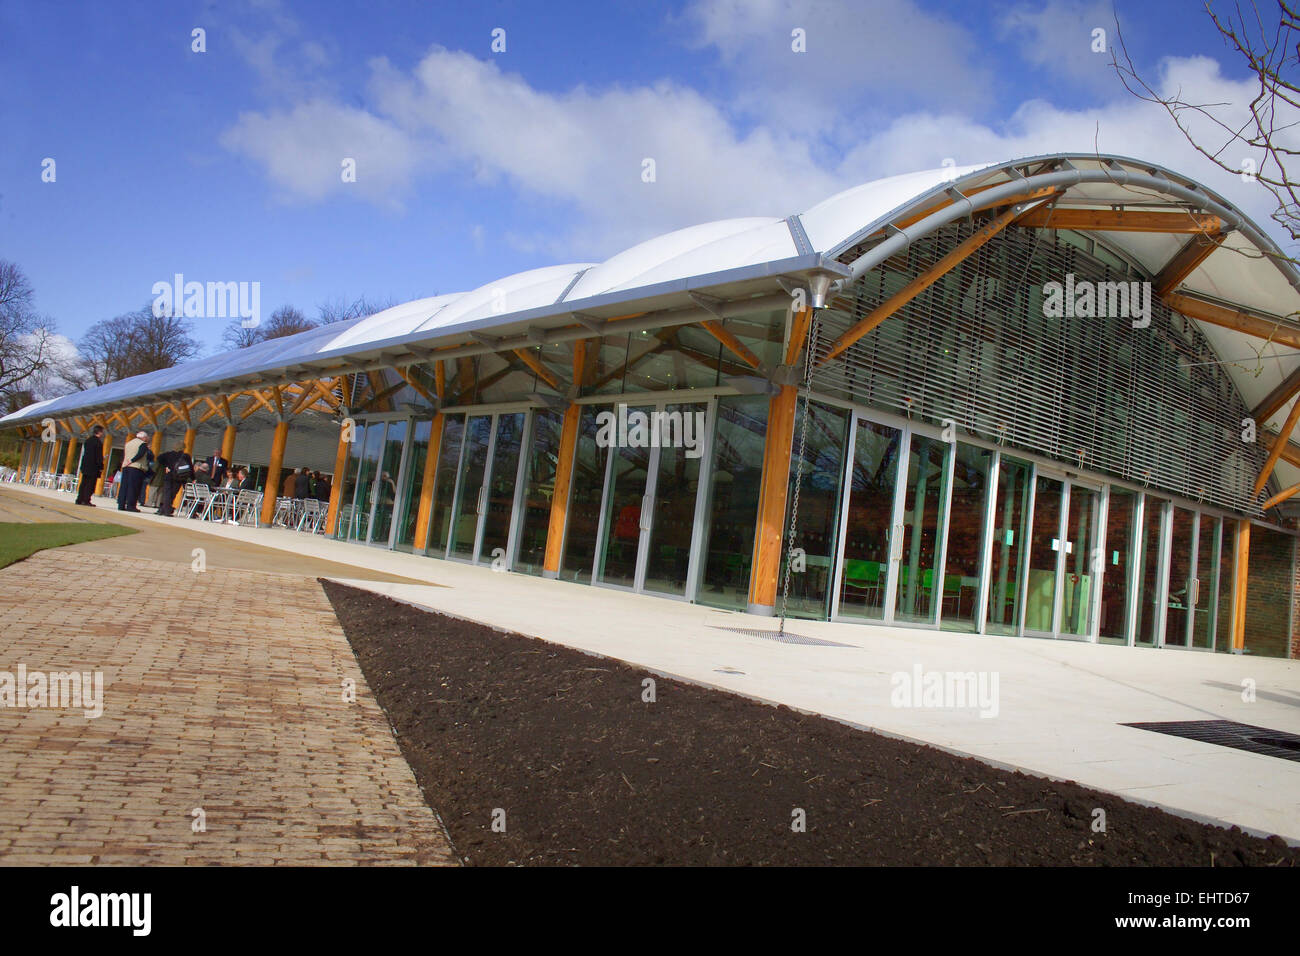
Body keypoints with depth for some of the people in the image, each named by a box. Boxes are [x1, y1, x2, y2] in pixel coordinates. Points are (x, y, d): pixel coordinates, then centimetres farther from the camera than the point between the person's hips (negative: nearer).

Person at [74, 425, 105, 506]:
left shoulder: (87, 440, 13)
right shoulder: (98, 442, -11)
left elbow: (84, 453, 17)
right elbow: (99, 456, -13)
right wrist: (101, 467, -10)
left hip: (85, 466, 8)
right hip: (93, 467, -8)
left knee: (83, 483, 11)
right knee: (90, 484, -5)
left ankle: (80, 499, 12)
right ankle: (86, 500, -7)